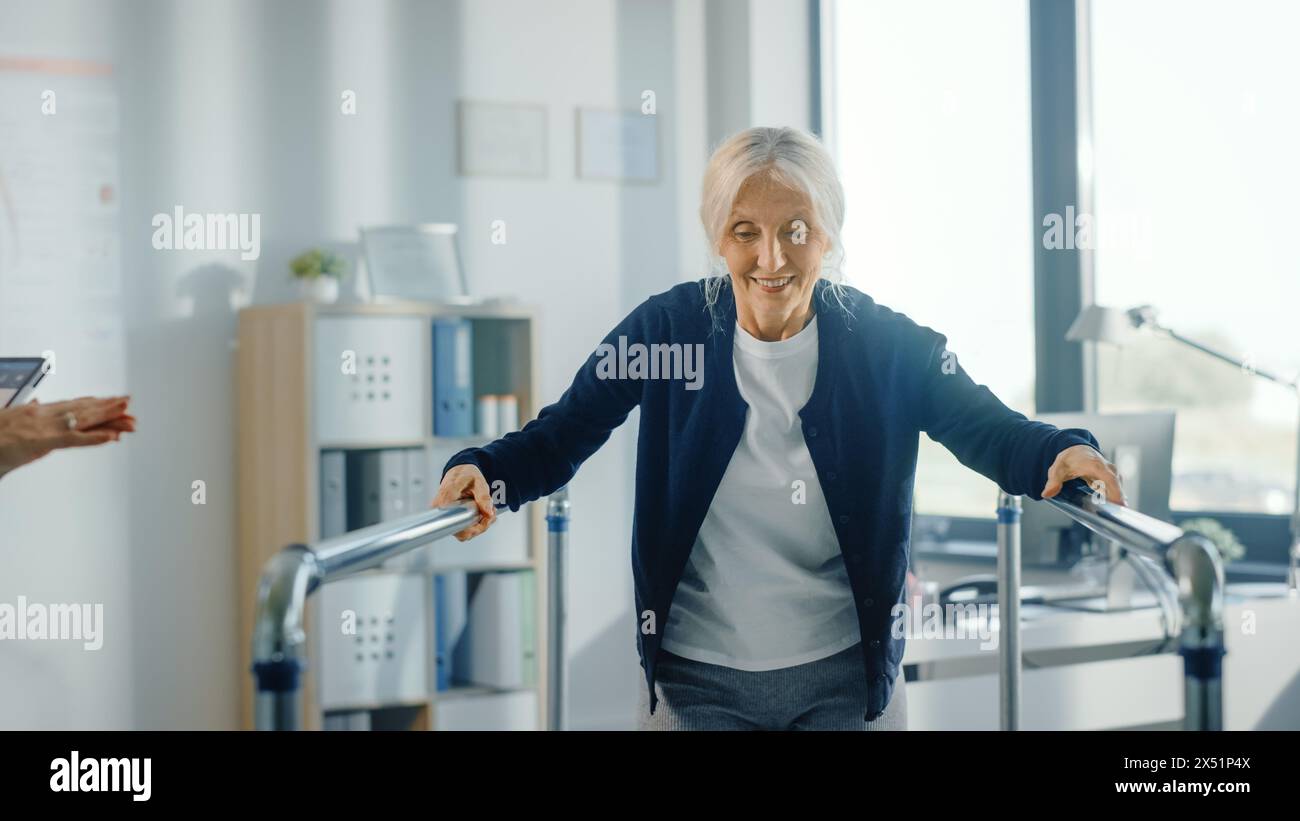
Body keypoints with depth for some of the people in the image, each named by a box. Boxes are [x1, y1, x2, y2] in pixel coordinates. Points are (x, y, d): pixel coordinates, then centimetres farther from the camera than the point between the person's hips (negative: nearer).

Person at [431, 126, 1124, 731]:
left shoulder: (887, 345, -6)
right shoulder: (666, 328, -7)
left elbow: (988, 427, -12)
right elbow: (559, 436, -7)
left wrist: (1061, 454, -34)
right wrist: (486, 474, -28)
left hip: (847, 675, 0)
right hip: (696, 680, 0)